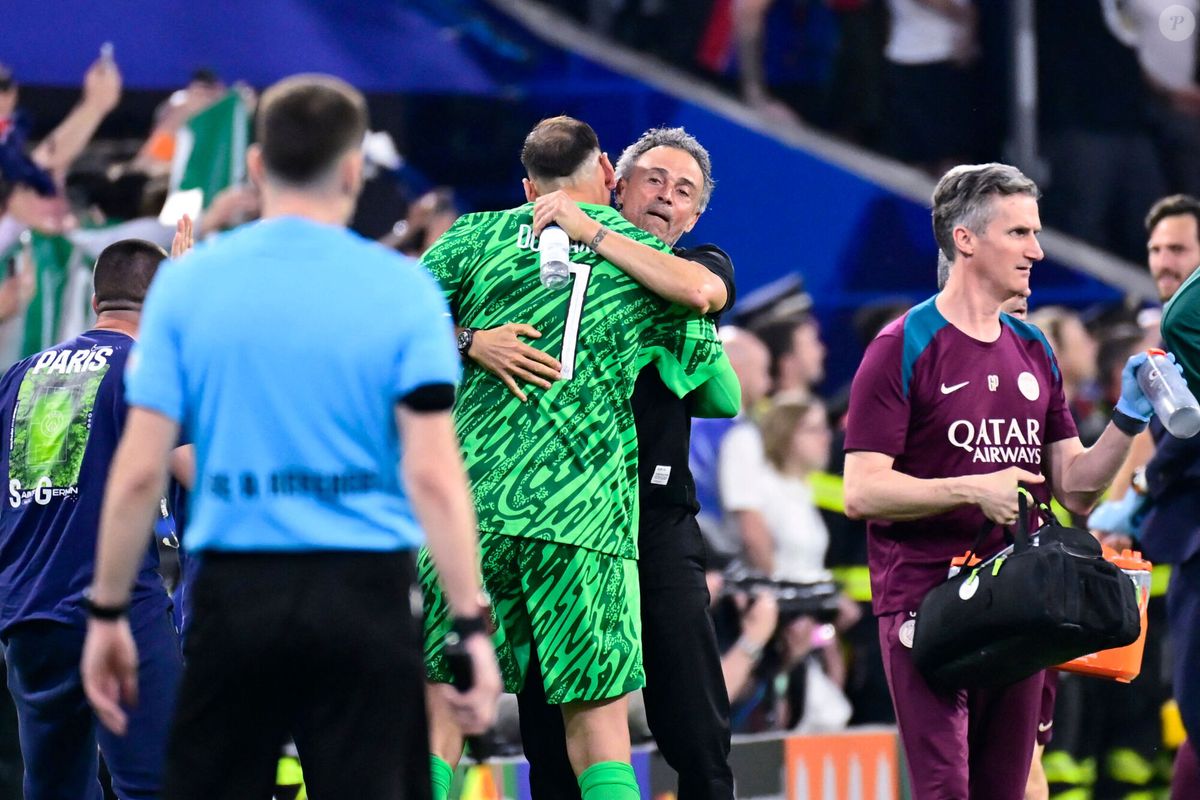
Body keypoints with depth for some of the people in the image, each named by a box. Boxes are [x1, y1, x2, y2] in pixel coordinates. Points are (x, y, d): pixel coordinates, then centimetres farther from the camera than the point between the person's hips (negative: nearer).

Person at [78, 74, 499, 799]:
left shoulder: (186, 282, 1)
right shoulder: (402, 289, -3)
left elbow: (139, 474, -2)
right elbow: (434, 475, -9)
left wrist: (107, 612, 7)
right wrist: (471, 625, -6)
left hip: (236, 596, 1)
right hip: (364, 597, -1)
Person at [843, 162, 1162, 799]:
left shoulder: (1033, 351, 15)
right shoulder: (903, 349, -6)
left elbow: (1073, 487, 15)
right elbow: (862, 492, -12)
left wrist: (1128, 419, 0)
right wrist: (973, 490, -21)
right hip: (927, 599, -6)